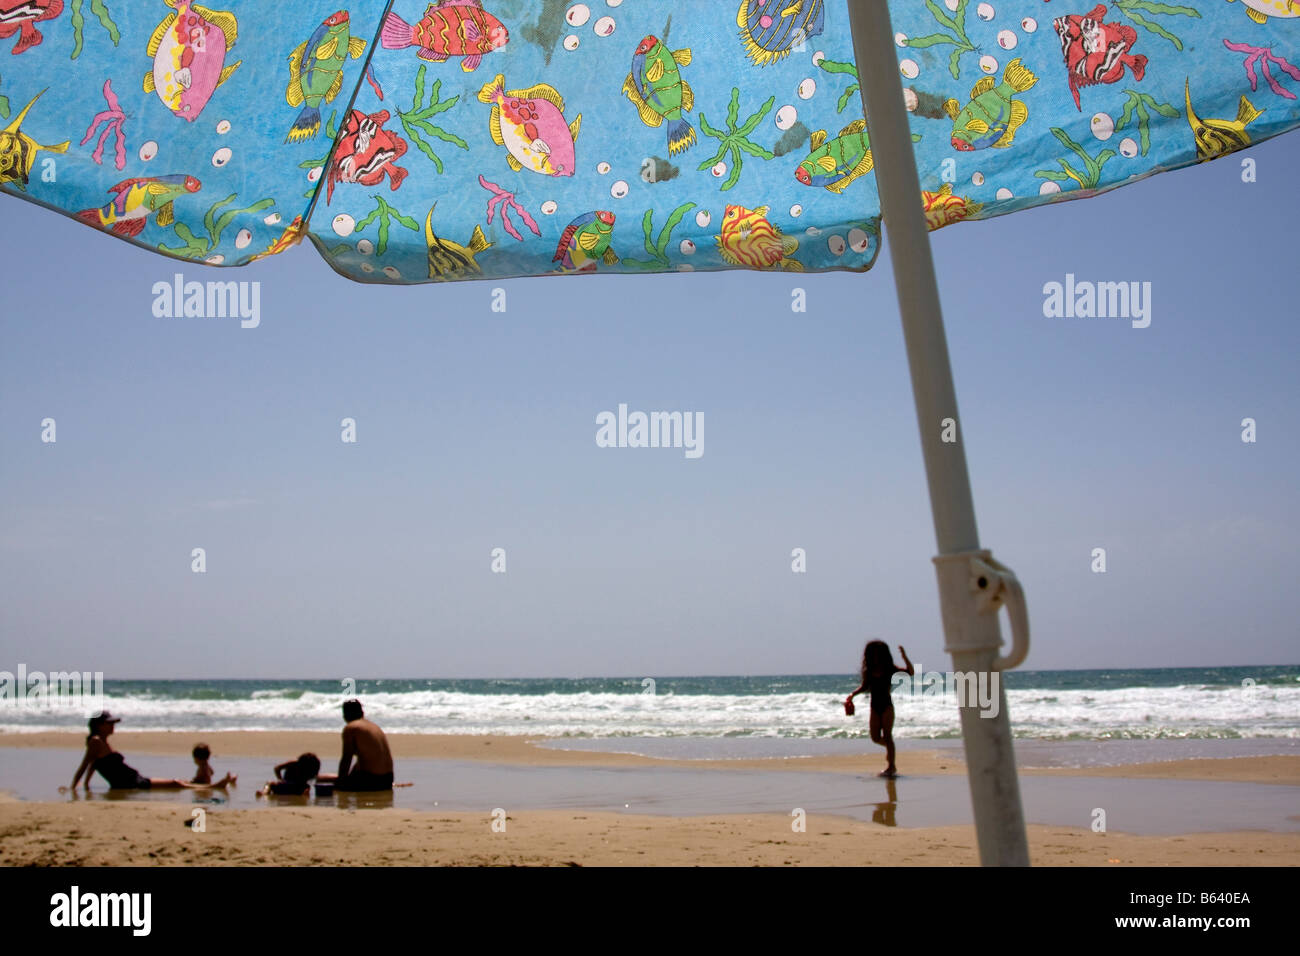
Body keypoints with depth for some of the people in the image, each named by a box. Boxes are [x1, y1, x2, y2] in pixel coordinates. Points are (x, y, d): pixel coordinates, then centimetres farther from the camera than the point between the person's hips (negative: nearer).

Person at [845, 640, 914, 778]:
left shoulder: (890, 669, -4)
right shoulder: (868, 671, 5)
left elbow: (911, 672, -11)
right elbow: (864, 686, 18)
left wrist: (904, 657, -22)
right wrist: (853, 694, 3)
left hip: (887, 705, -4)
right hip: (875, 706, 4)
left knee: (887, 735, -9)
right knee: (875, 738, 4)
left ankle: (891, 767, -7)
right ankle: (889, 747, 37)